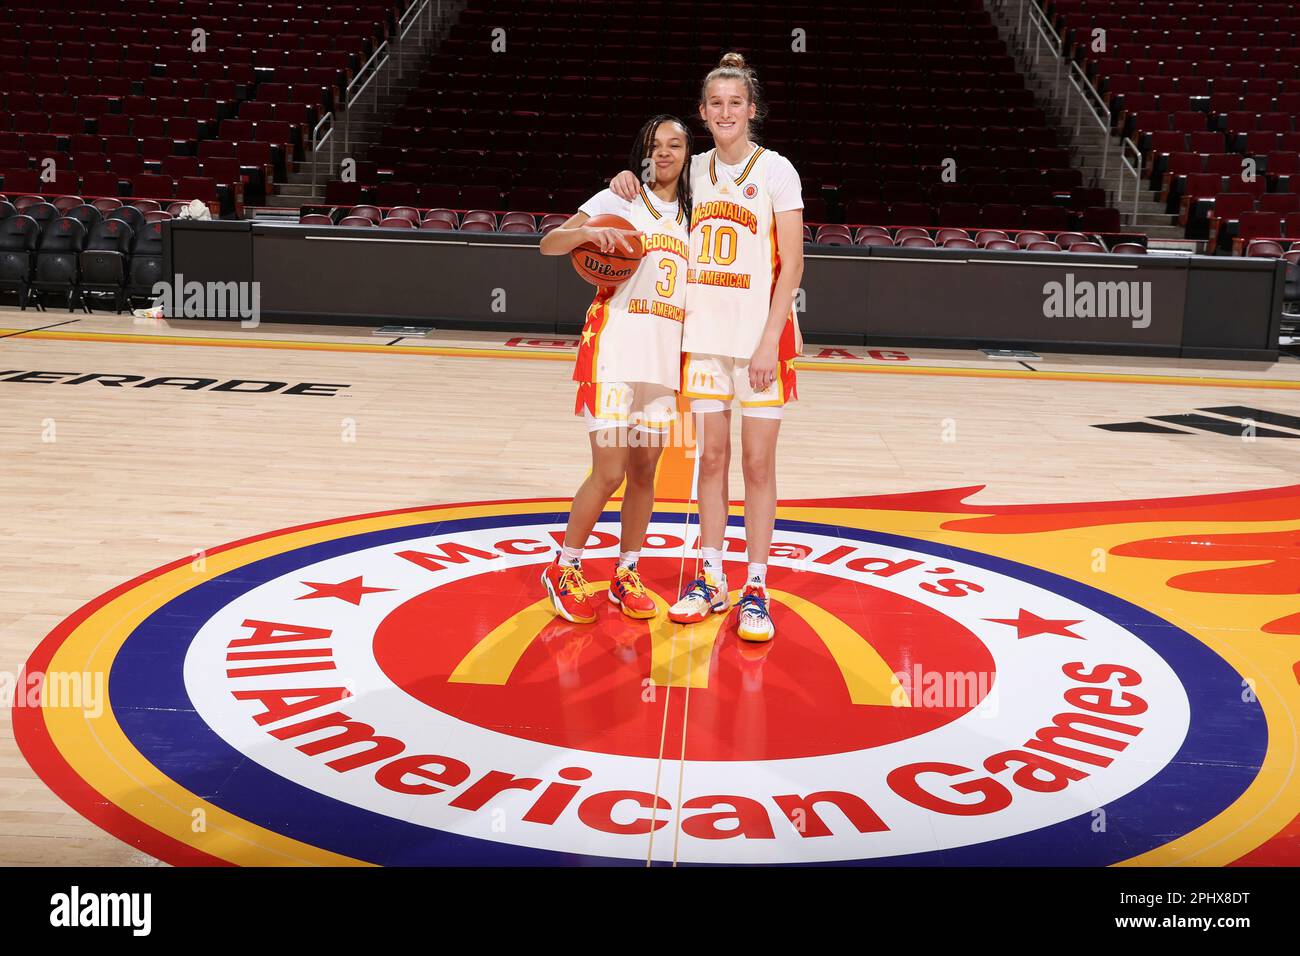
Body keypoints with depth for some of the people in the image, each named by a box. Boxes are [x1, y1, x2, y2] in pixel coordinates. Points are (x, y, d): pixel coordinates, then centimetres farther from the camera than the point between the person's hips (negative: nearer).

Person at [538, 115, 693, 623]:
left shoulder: (690, 214, 16)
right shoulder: (619, 199, 2)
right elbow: (549, 244, -2)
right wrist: (586, 232, -22)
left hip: (667, 350, 5)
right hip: (616, 341, -5)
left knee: (645, 470, 8)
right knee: (609, 473, -9)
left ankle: (626, 574, 21)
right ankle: (564, 570, 9)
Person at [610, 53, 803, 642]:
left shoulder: (775, 170, -4)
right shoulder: (695, 170, 9)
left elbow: (791, 265, -8)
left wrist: (769, 340, -16)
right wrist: (628, 188, 4)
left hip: (759, 335, -4)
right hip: (703, 331, 4)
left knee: (757, 463, 0)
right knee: (712, 457, 8)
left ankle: (756, 589, 8)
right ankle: (711, 581, 18)